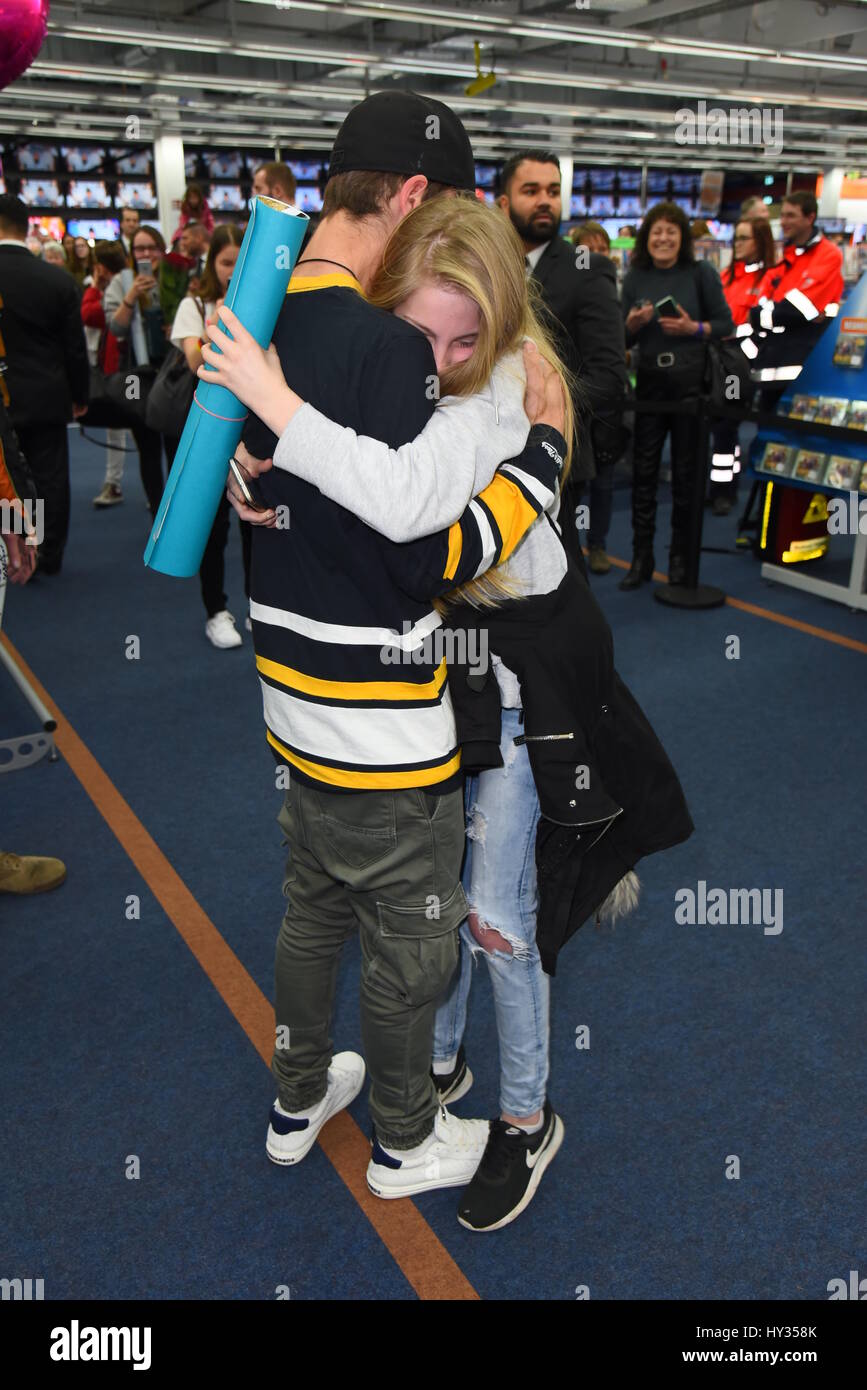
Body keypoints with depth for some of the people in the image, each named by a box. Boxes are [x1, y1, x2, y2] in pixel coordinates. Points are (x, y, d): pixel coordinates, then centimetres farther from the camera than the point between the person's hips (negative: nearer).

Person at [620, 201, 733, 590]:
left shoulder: (701, 273, -1)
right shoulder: (635, 277, 6)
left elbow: (726, 324, 1)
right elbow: (623, 338, 9)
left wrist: (694, 328, -16)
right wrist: (633, 323, -12)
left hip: (691, 382, -2)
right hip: (650, 382, 2)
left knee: (686, 471, 4)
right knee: (643, 470, 1)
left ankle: (680, 557, 16)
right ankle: (641, 557, 9)